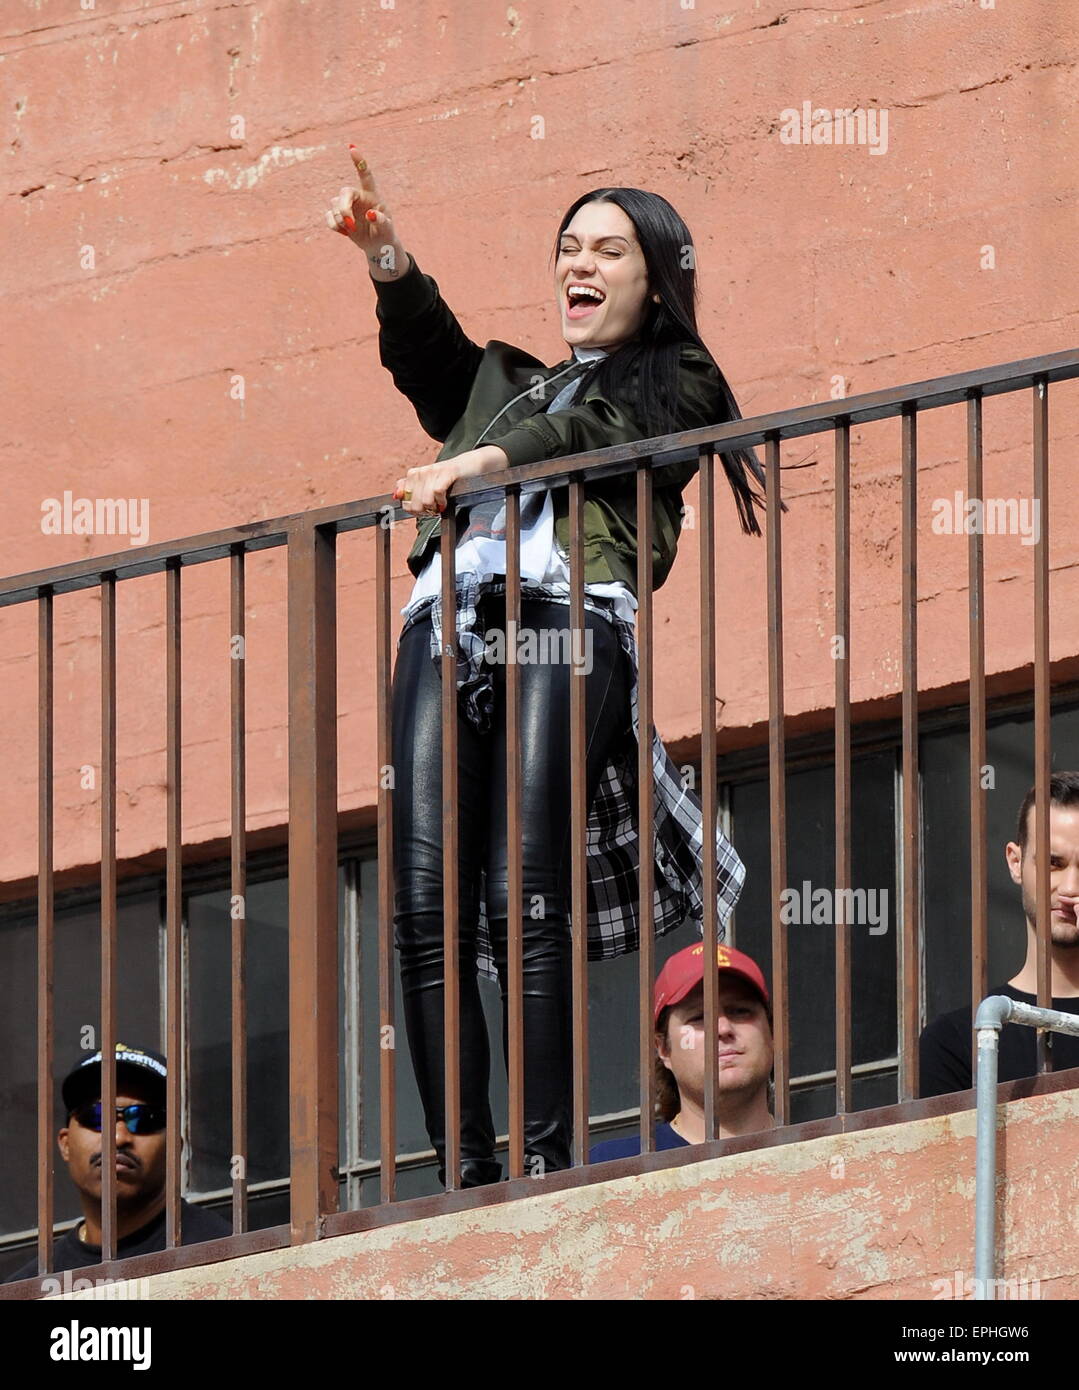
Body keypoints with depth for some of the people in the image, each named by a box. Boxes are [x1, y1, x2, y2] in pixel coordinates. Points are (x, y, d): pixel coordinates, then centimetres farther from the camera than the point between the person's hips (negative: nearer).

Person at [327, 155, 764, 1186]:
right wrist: (389, 261, 0)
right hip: (449, 619, 5)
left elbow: (600, 435, 1)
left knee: (524, 901, -20)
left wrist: (484, 459, -16)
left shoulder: (674, 382, 20)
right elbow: (428, 358, 17)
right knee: (426, 909, -11)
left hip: (571, 610, -5)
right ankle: (464, 1177, -16)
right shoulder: (507, 382, 36)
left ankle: (546, 1166, -23)